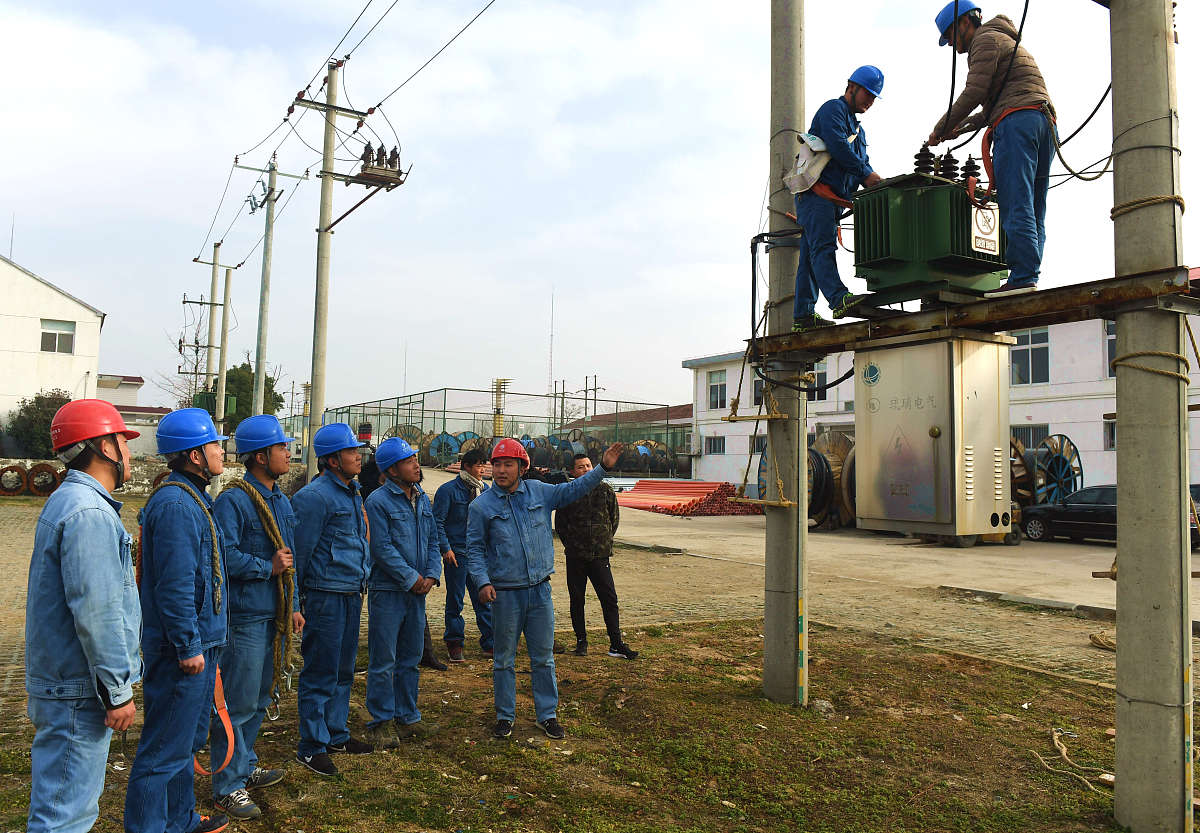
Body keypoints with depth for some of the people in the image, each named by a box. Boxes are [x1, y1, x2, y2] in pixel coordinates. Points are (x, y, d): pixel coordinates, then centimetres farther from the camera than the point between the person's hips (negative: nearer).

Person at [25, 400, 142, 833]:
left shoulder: (66, 501, 13)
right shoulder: (90, 513, -21)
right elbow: (96, 613, -25)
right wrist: (118, 691, -19)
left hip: (61, 683, 10)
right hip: (79, 693, -10)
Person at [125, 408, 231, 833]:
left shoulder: (192, 498, 13)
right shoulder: (175, 504, -20)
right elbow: (175, 585, -24)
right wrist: (188, 647, -20)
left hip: (200, 643, 11)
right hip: (182, 650, -11)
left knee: (188, 738, 22)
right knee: (165, 749, 0)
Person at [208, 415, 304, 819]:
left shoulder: (281, 501, 13)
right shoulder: (233, 500, -14)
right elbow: (225, 556, -22)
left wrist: (293, 605, 16)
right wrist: (268, 568, -14)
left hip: (275, 615, 8)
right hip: (246, 616, -8)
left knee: (260, 699, 19)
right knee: (239, 703, -1)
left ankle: (245, 766, 34)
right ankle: (228, 786, 11)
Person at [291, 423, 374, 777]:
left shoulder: (352, 492, 13)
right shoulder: (314, 496, -15)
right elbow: (300, 550, -13)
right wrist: (297, 597, -9)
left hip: (352, 594, 9)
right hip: (325, 596, -9)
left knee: (344, 670, 17)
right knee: (321, 674, 0)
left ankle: (336, 734, 30)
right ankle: (312, 747, 12)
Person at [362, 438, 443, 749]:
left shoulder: (422, 498, 11)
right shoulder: (378, 501, -11)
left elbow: (432, 539, 14)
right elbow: (382, 548, -16)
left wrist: (431, 574, -1)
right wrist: (411, 578, -14)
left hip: (417, 592, 7)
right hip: (387, 592, -7)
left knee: (410, 660, 15)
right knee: (383, 662, 0)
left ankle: (407, 718, 26)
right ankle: (381, 722, 12)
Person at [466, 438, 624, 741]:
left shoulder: (539, 492, 4)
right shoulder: (480, 506, -3)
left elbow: (574, 489, 14)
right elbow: (475, 549, -1)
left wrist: (602, 467, 6)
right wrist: (483, 581, -14)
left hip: (540, 590, 2)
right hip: (505, 594, -2)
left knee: (543, 658, 11)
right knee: (504, 659, 9)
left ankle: (547, 715, 23)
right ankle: (505, 716, 25)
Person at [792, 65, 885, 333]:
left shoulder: (858, 128, 31)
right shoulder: (832, 109, 1)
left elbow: (863, 162, 22)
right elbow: (837, 146, -15)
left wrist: (875, 184, 1)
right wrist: (866, 173, -18)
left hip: (832, 198, 9)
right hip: (815, 192, -9)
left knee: (811, 255, 4)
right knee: (823, 246, -22)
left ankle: (803, 316, 1)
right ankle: (839, 299, -38)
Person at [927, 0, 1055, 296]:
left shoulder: (986, 39, 6)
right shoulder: (1008, 41, 37)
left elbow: (974, 93, -7)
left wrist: (940, 129, 2)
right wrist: (959, 128, 24)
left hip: (1017, 121, -10)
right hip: (1045, 123, 10)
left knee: (1015, 206, -17)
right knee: (1034, 213, 1)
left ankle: (1022, 277, -25)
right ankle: (1030, 277, -5)